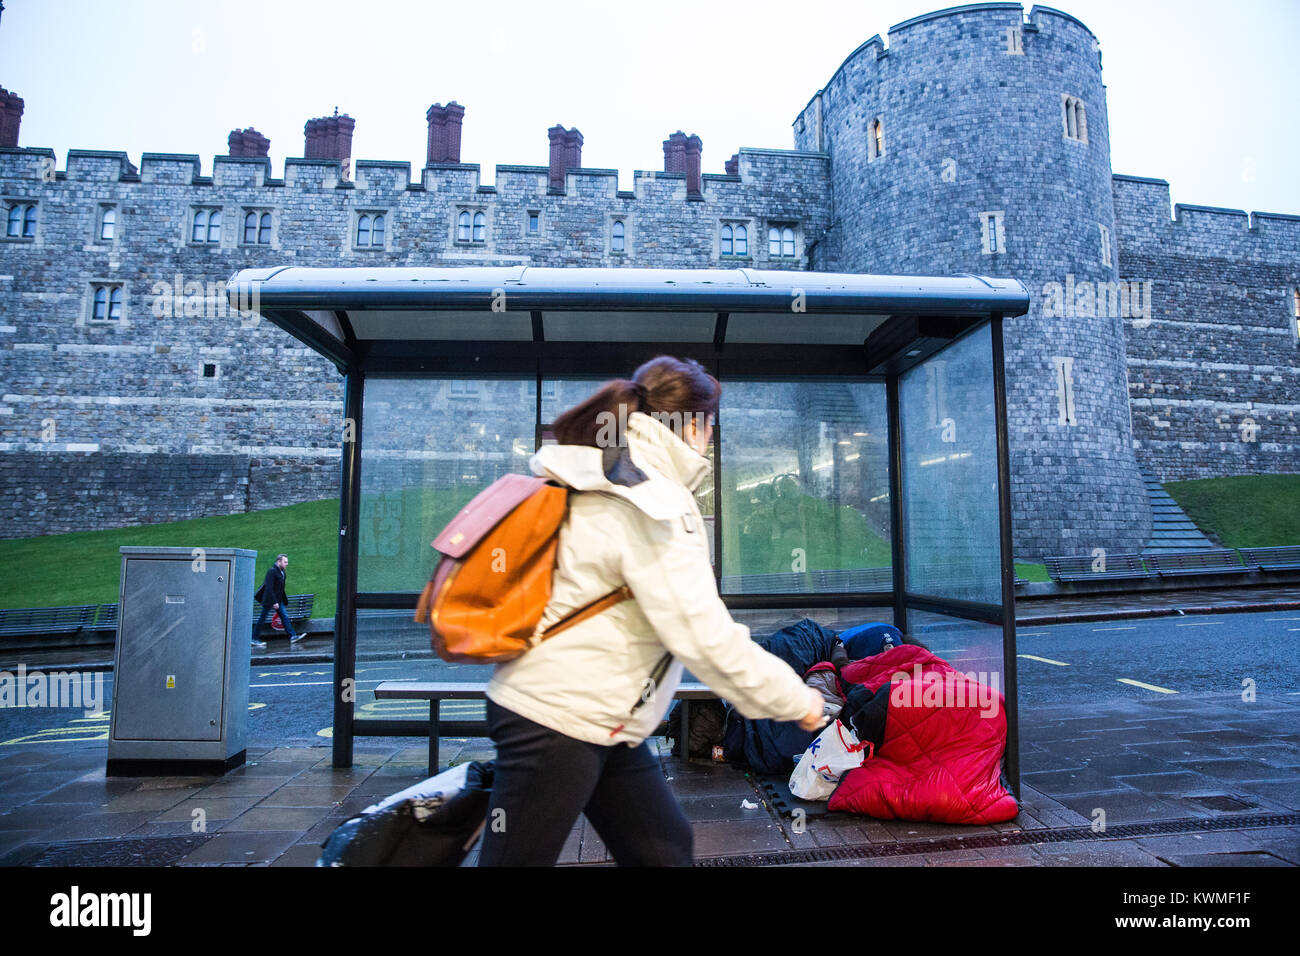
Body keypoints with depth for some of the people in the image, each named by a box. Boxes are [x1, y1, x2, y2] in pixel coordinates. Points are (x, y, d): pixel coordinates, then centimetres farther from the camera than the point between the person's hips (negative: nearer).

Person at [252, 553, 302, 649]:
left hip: (278, 600, 8)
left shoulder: (282, 572, 10)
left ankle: (292, 637, -1)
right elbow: (269, 588, -23)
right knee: (262, 619, 2)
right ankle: (254, 639, 13)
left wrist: (285, 600, 17)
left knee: (285, 616, 1)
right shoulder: (271, 571, -18)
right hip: (269, 600, -8)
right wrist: (274, 602, -25)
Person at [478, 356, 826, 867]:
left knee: (664, 847, 13)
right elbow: (705, 636, -21)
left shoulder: (600, 486, 10)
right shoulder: (654, 503, -19)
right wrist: (795, 699, -10)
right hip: (558, 721, -9)